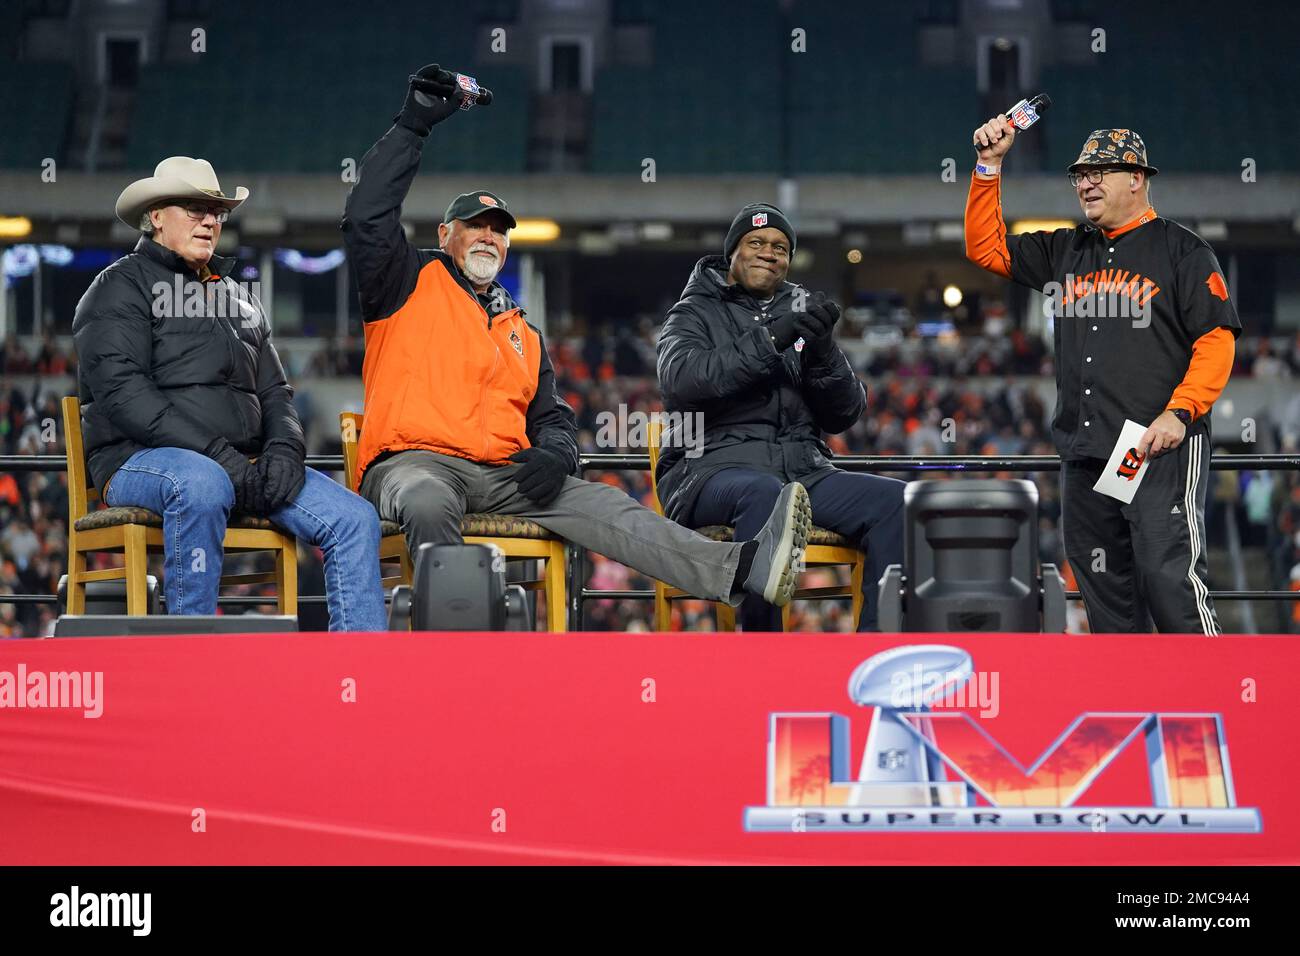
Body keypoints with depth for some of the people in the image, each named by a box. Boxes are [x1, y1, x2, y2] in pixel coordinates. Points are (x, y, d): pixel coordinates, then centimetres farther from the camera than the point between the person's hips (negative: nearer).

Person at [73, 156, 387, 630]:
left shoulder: (240, 297, 26)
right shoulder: (122, 286, 3)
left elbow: (273, 390, 24)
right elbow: (122, 392, -11)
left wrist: (285, 446, -1)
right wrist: (216, 453, -20)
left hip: (242, 463, 7)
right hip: (141, 459, -7)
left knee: (355, 519, -11)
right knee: (201, 482, -42)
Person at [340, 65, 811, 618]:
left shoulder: (522, 334, 31)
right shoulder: (412, 285, 15)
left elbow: (551, 418, 28)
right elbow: (367, 218, -1)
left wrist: (553, 453, 1)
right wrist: (413, 123, -3)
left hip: (505, 474, 4)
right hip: (414, 462, -4)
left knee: (598, 505, -20)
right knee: (429, 505, -41)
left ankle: (741, 570, -42)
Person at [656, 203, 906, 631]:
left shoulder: (802, 316, 22)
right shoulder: (695, 314, 11)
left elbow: (844, 416, 11)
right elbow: (680, 380, -13)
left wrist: (823, 352, -9)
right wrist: (770, 340, -20)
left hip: (805, 471, 5)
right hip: (713, 466, -5)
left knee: (897, 500, -21)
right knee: (764, 493, -39)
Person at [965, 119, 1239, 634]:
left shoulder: (1181, 249, 2)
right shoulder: (1066, 252, 19)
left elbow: (1217, 340, -5)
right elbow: (986, 248, 20)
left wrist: (1179, 413, -17)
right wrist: (988, 166, 11)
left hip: (1162, 450, -6)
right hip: (1084, 456, 7)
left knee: (1170, 581, -15)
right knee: (1106, 592, 7)